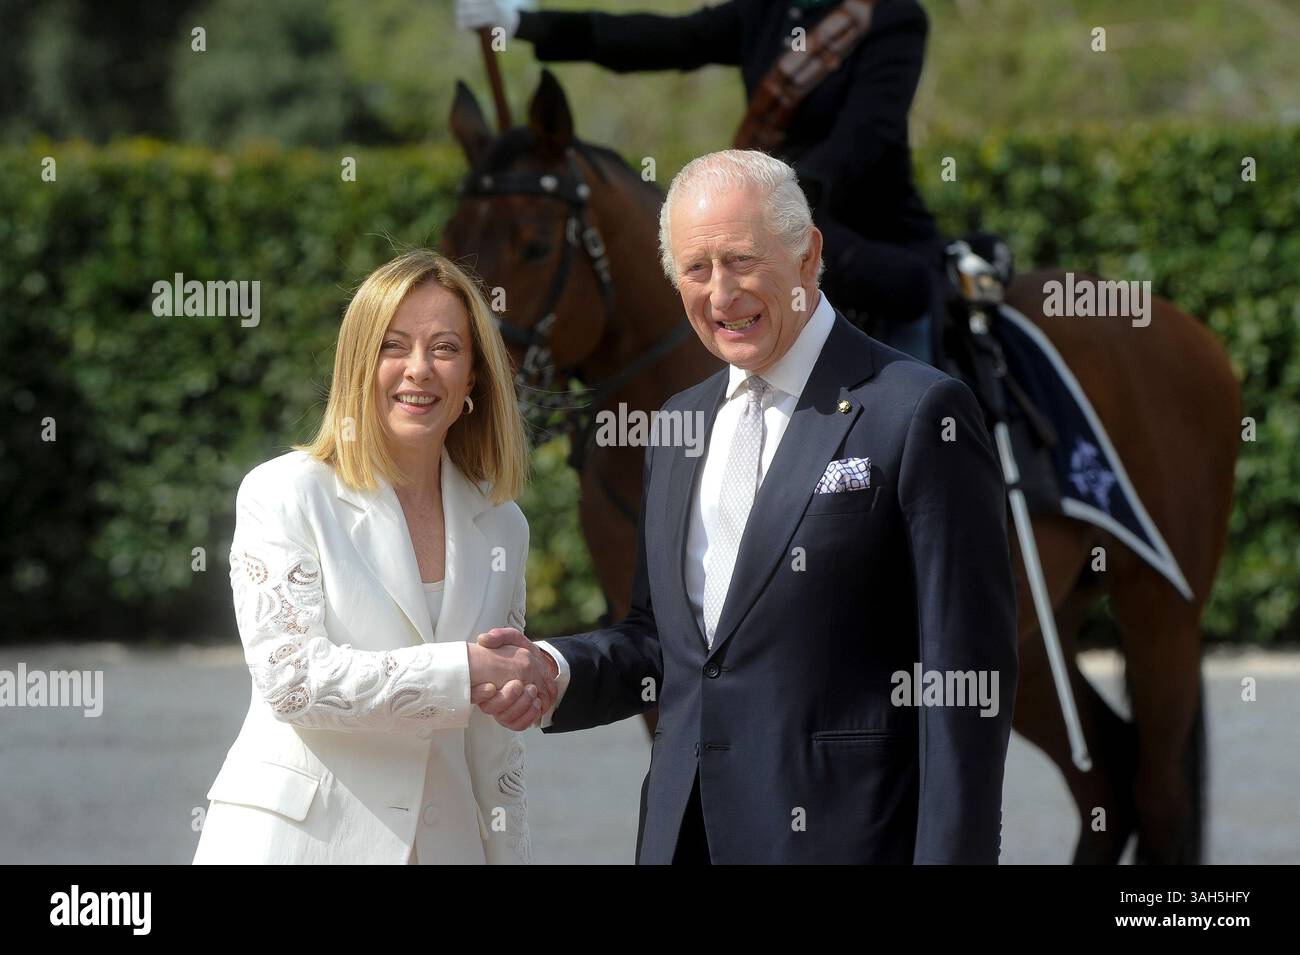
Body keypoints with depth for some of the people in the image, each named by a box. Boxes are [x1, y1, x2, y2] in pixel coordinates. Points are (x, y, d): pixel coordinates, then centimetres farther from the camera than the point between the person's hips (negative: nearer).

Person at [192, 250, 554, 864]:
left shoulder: (502, 526, 11)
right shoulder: (283, 494, -4)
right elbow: (291, 679, -15)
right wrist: (463, 671, -18)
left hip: (443, 845, 4)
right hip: (301, 839, -4)